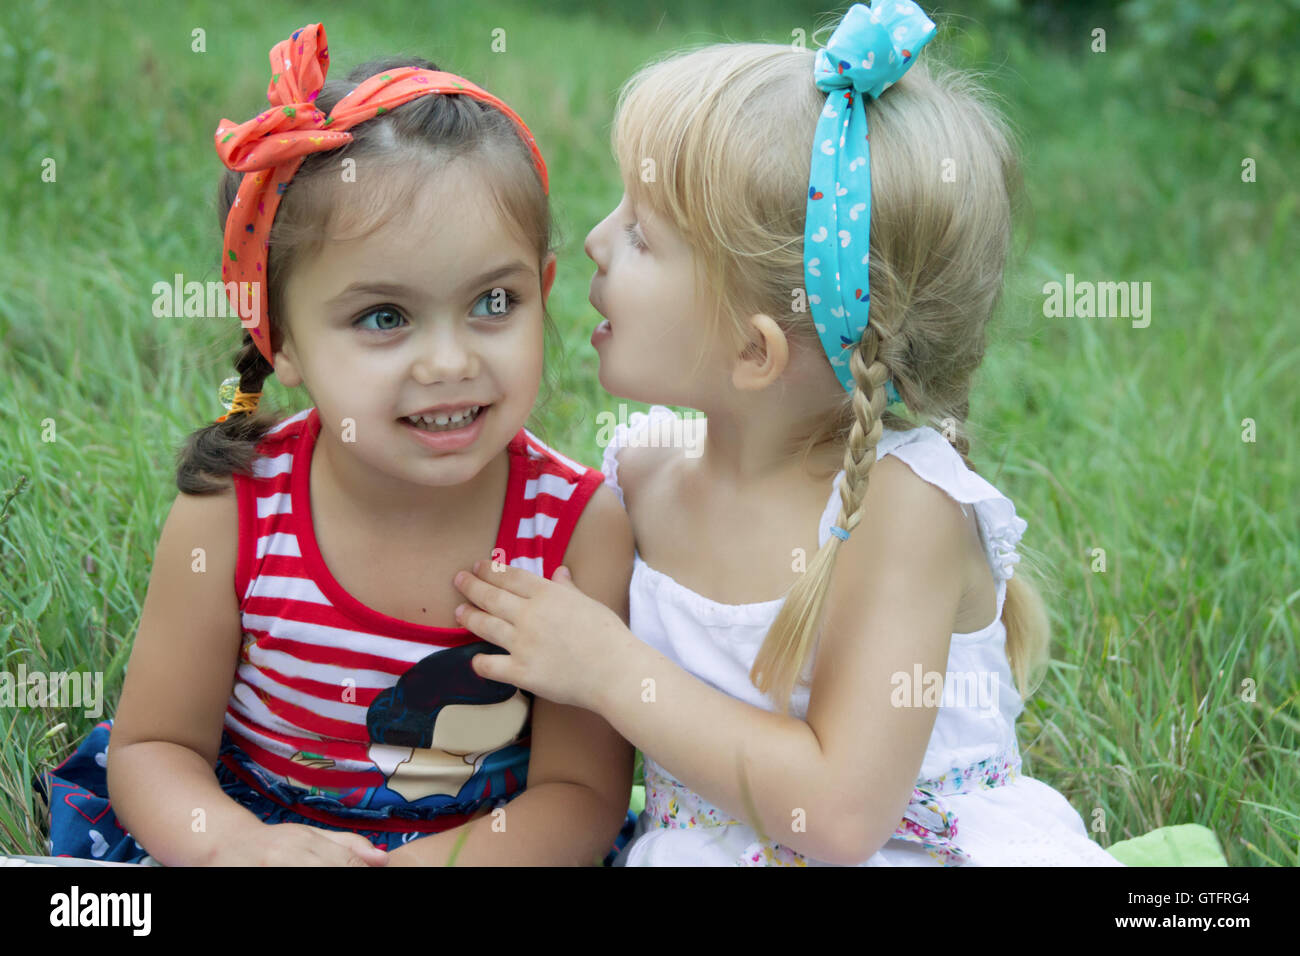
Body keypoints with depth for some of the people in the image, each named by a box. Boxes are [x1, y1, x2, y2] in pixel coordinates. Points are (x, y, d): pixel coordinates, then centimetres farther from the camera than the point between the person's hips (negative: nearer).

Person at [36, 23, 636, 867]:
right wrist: (236, 845, -23)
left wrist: (427, 858, -28)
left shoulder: (584, 528, -13)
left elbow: (582, 791, -10)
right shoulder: (229, 517, -13)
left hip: (482, 846, 1)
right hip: (261, 834, 0)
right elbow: (153, 745, -3)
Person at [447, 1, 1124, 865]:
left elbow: (840, 814, -23)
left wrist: (610, 670, -18)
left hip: (911, 850, -4)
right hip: (691, 844, 4)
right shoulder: (646, 470, -1)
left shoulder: (900, 501, -19)